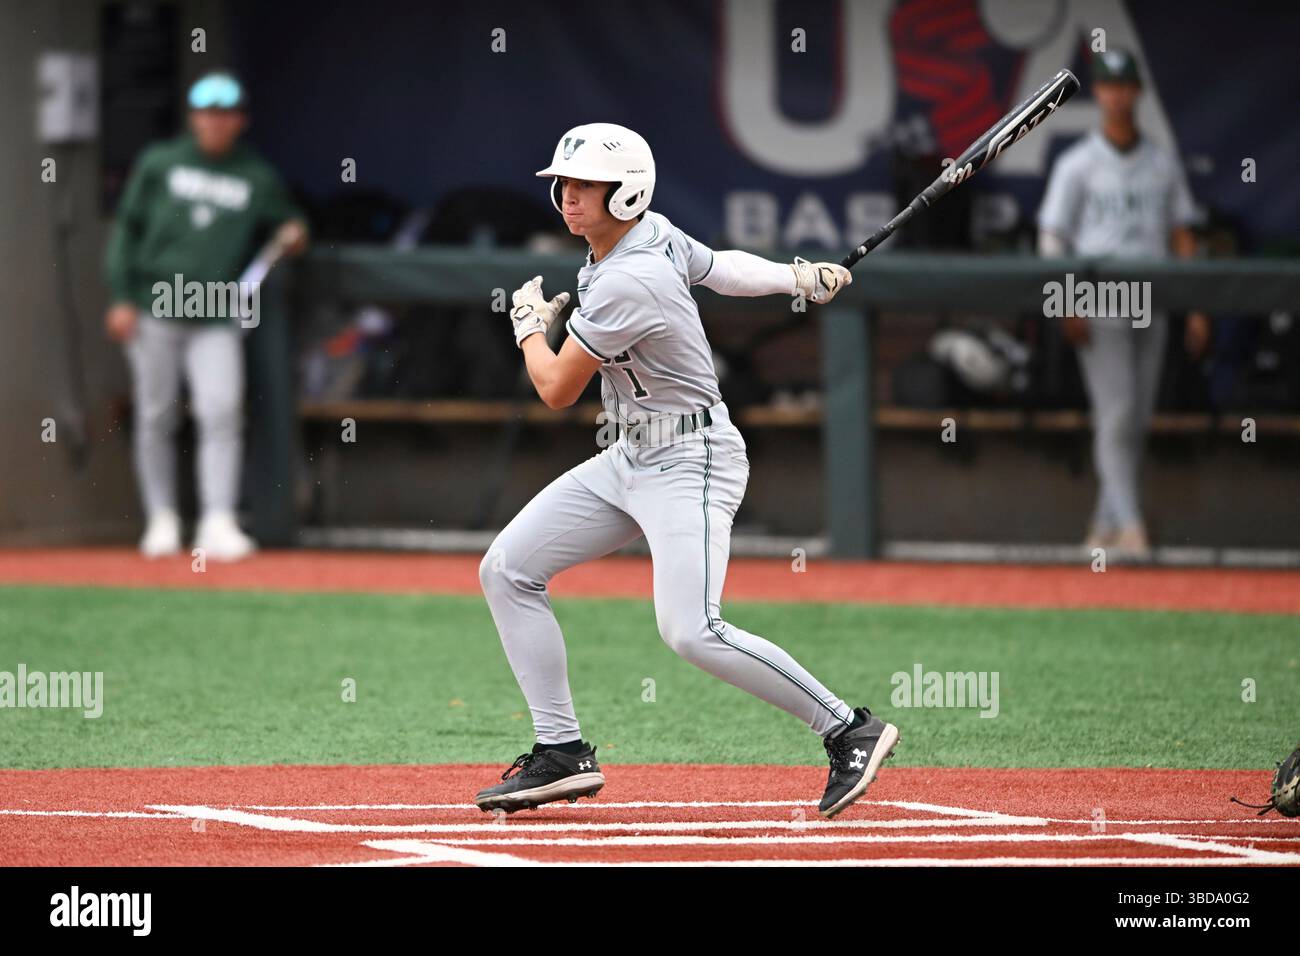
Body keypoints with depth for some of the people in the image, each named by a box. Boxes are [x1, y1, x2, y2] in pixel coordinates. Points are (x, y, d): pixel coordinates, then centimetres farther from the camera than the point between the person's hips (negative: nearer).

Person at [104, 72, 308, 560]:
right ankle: (161, 520, 14)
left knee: (222, 412, -16)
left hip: (216, 322, 0)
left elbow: (284, 222, 19)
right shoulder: (159, 163, 6)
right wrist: (122, 297, -1)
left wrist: (294, 235, -7)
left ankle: (217, 522, -17)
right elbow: (127, 228, 7)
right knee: (156, 419, 4)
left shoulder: (258, 177, 8)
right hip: (154, 313, 0)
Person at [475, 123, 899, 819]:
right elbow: (715, 267, 21)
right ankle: (562, 754, 10)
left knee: (690, 631, -24)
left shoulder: (625, 284, -24)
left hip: (690, 461, -10)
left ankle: (849, 730, -13)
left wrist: (529, 324, 5)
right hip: (628, 460, 10)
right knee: (507, 570, 7)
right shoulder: (652, 234, 4)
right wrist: (796, 277, 3)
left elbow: (557, 390, -16)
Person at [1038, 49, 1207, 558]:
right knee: (1115, 415, -12)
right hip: (1098, 309, -5)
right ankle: (1130, 526, -15)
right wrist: (1068, 308, -16)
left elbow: (1182, 236, 14)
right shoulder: (1077, 164, -2)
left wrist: (1197, 309, 6)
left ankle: (1106, 527, 14)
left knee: (1138, 421, 5)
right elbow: (1052, 240, -5)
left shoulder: (1162, 164, 11)